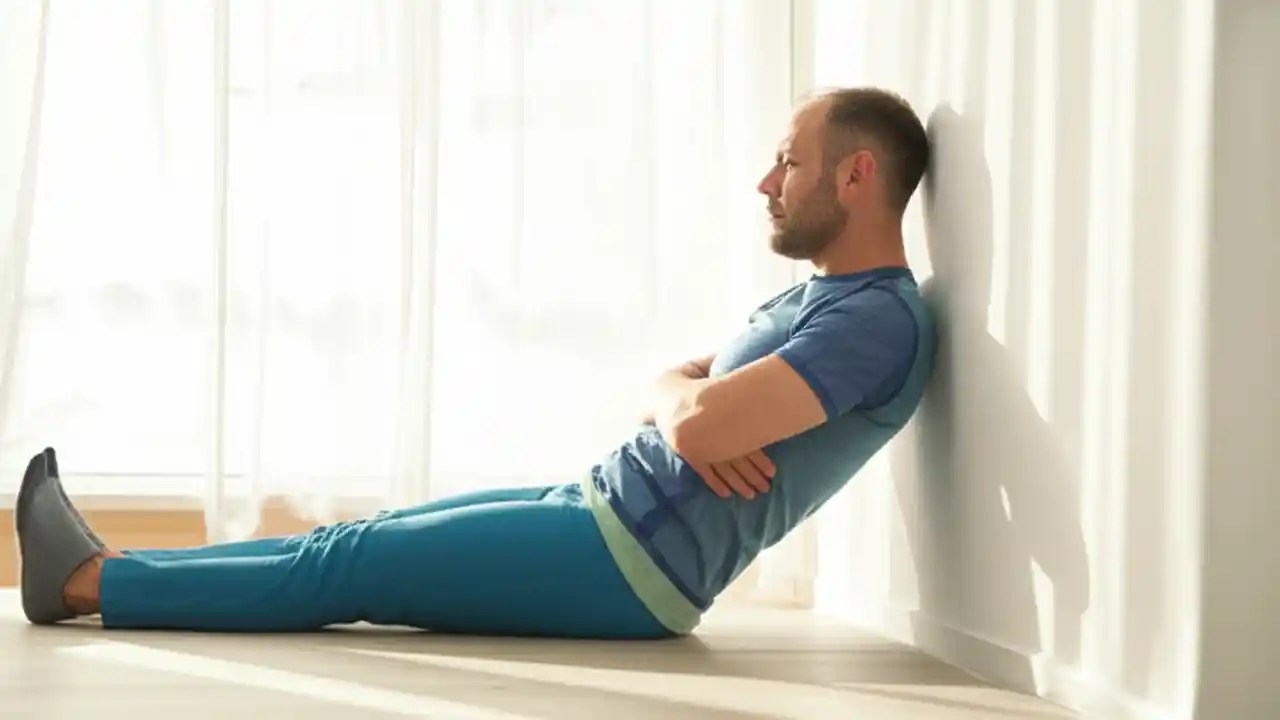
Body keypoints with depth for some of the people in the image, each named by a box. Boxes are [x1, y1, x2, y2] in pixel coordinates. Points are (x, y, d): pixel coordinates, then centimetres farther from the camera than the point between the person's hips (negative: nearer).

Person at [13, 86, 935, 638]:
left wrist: (692, 411, -4)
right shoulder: (815, 298, 17)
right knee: (358, 539, 10)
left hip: (631, 562, -9)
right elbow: (674, 386, 16)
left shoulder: (880, 318, -18)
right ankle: (105, 569, 18)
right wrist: (687, 411, -9)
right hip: (597, 507, 9)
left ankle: (90, 581, 7)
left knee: (347, 566, -4)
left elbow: (701, 426, -29)